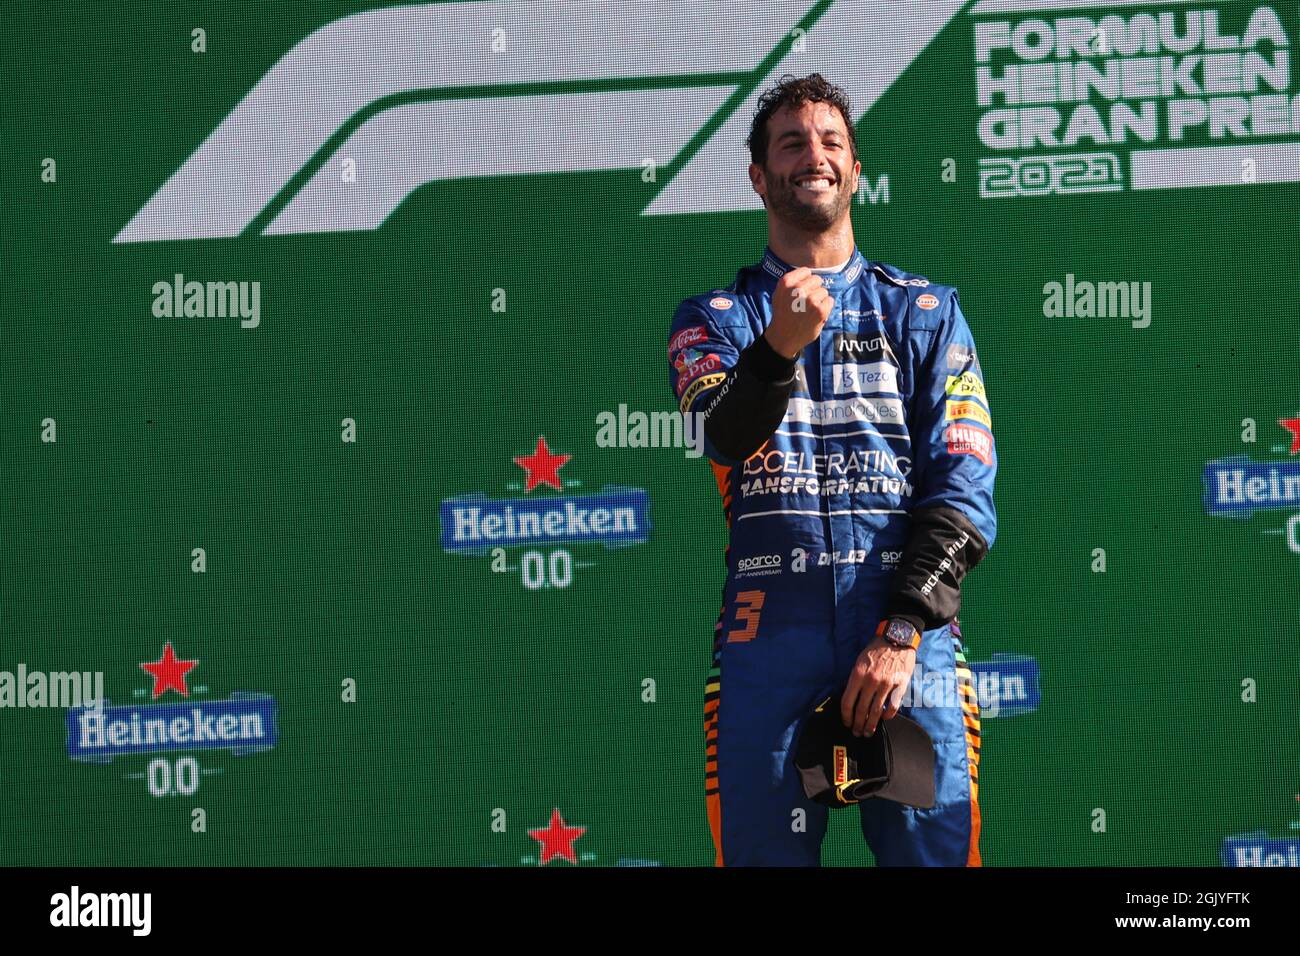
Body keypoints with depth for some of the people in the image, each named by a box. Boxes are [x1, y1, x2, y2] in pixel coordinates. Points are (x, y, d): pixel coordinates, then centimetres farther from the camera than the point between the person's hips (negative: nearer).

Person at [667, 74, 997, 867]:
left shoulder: (925, 313, 14)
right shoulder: (717, 318, 15)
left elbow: (964, 489, 5)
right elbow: (723, 437, -7)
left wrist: (903, 632, -8)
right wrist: (778, 347, -28)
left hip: (909, 629, 0)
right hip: (768, 630, 0)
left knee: (935, 850, -7)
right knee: (763, 852, -3)